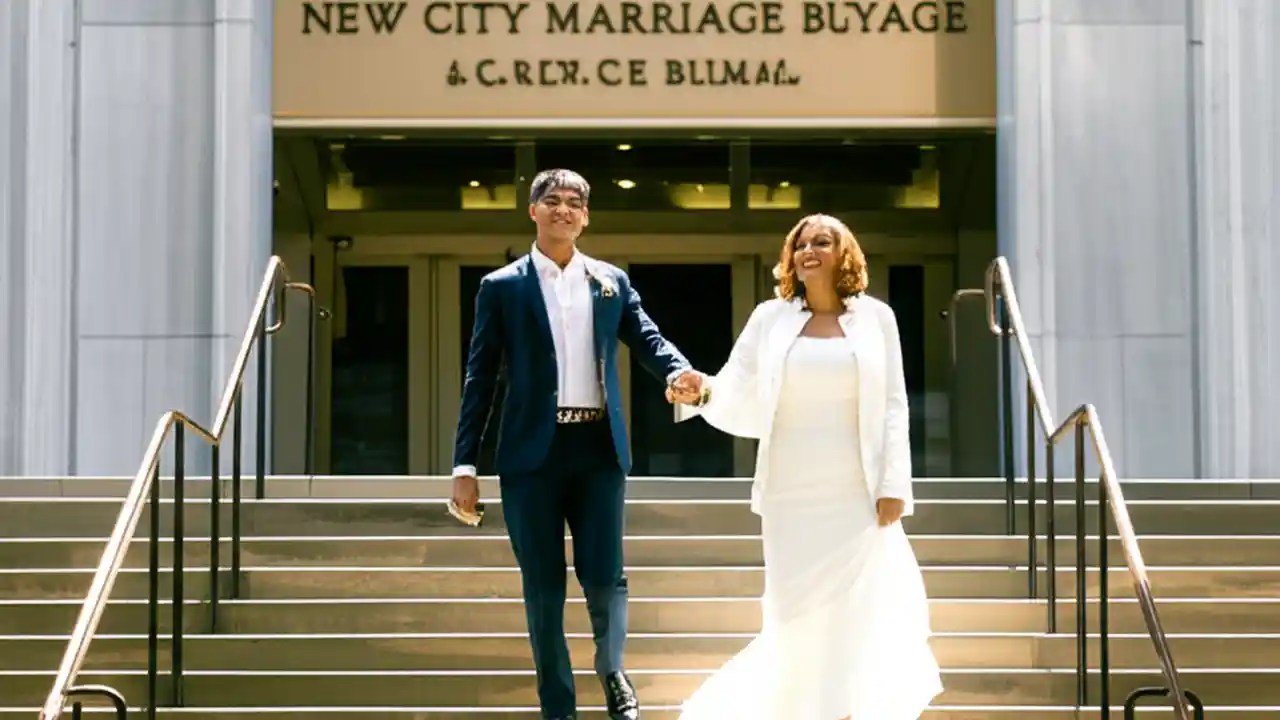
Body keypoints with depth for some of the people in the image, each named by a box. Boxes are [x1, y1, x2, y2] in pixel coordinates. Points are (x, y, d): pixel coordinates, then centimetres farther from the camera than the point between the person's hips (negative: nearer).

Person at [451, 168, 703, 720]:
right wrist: (464, 465, -2)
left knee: (603, 575, -7)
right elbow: (480, 379, 3)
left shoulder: (612, 282, 11)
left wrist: (678, 370, -25)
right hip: (532, 452, -1)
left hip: (598, 448, 1)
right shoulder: (502, 287, 5)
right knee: (544, 588, 4)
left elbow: (646, 338, 0)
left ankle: (611, 669, 19)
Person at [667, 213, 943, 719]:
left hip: (858, 493, -1)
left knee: (857, 611, -2)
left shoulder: (875, 317, 4)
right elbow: (738, 393, -1)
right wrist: (703, 393, -24)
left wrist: (893, 485, -6)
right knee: (799, 613, 3)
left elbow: (893, 407, 1)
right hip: (792, 493, 1)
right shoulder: (770, 318, 5)